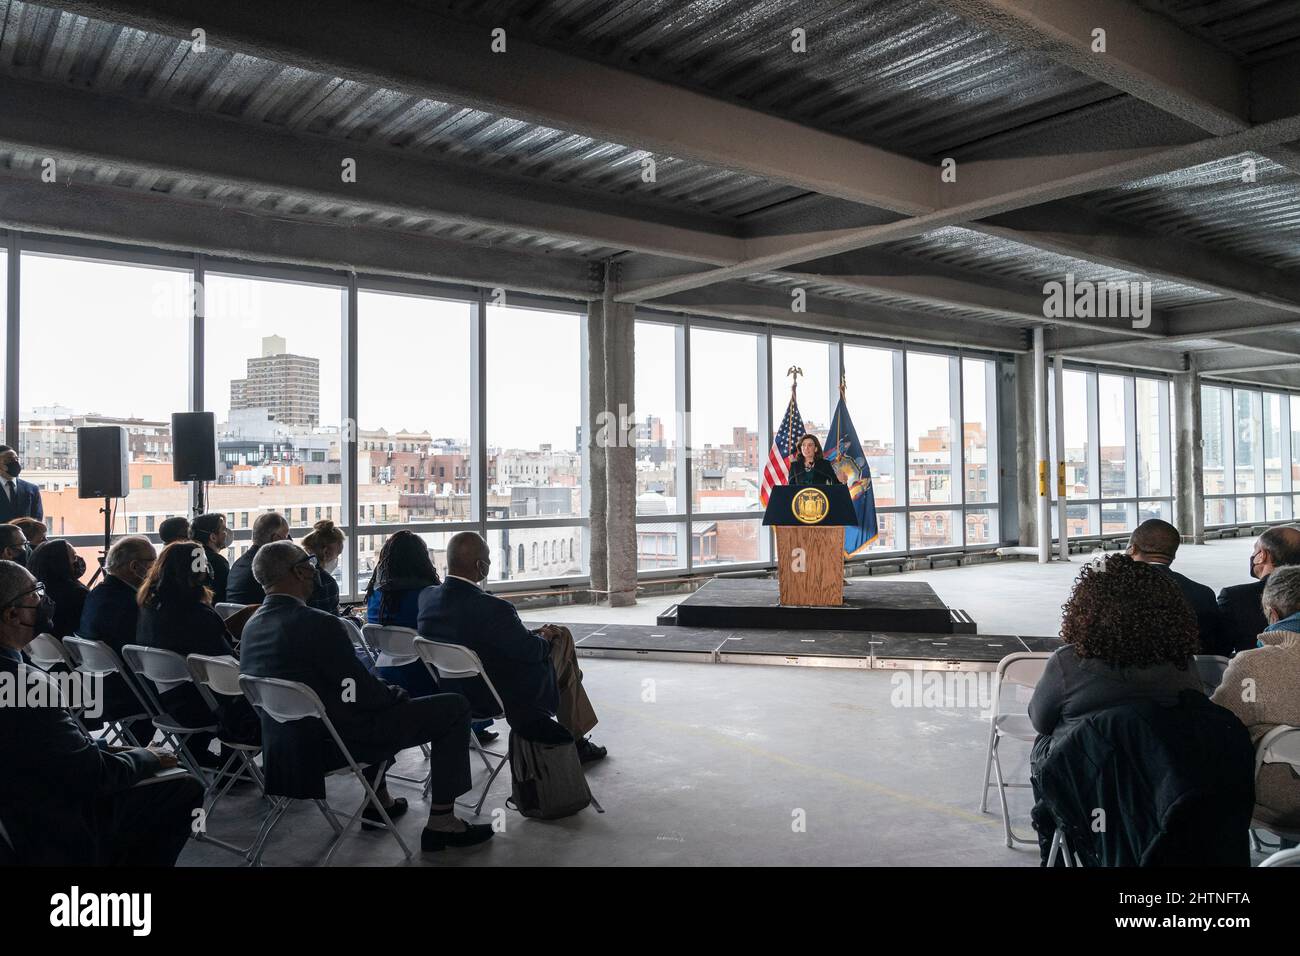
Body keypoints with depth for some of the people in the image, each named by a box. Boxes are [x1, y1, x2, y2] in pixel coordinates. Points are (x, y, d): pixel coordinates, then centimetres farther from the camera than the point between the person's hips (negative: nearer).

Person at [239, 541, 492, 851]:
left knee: (384, 700, 34)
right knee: (454, 707, 0)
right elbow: (363, 694, -20)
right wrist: (400, 695, 1)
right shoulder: (318, 625, -25)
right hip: (338, 743, -9)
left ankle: (378, 800, 38)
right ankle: (441, 821, 3)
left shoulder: (252, 626, 2)